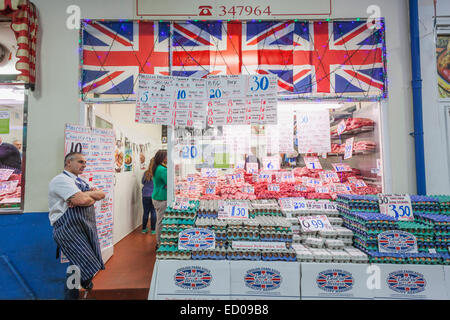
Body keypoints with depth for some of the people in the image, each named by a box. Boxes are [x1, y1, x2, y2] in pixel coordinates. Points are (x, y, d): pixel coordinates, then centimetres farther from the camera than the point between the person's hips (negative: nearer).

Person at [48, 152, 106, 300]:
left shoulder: (80, 181, 19)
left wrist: (84, 195, -9)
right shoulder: (61, 179, -9)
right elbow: (81, 199, -23)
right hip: (69, 229, -8)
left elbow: (101, 194, 9)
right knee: (83, 266, -8)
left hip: (87, 227, 8)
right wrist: (91, 195, -2)